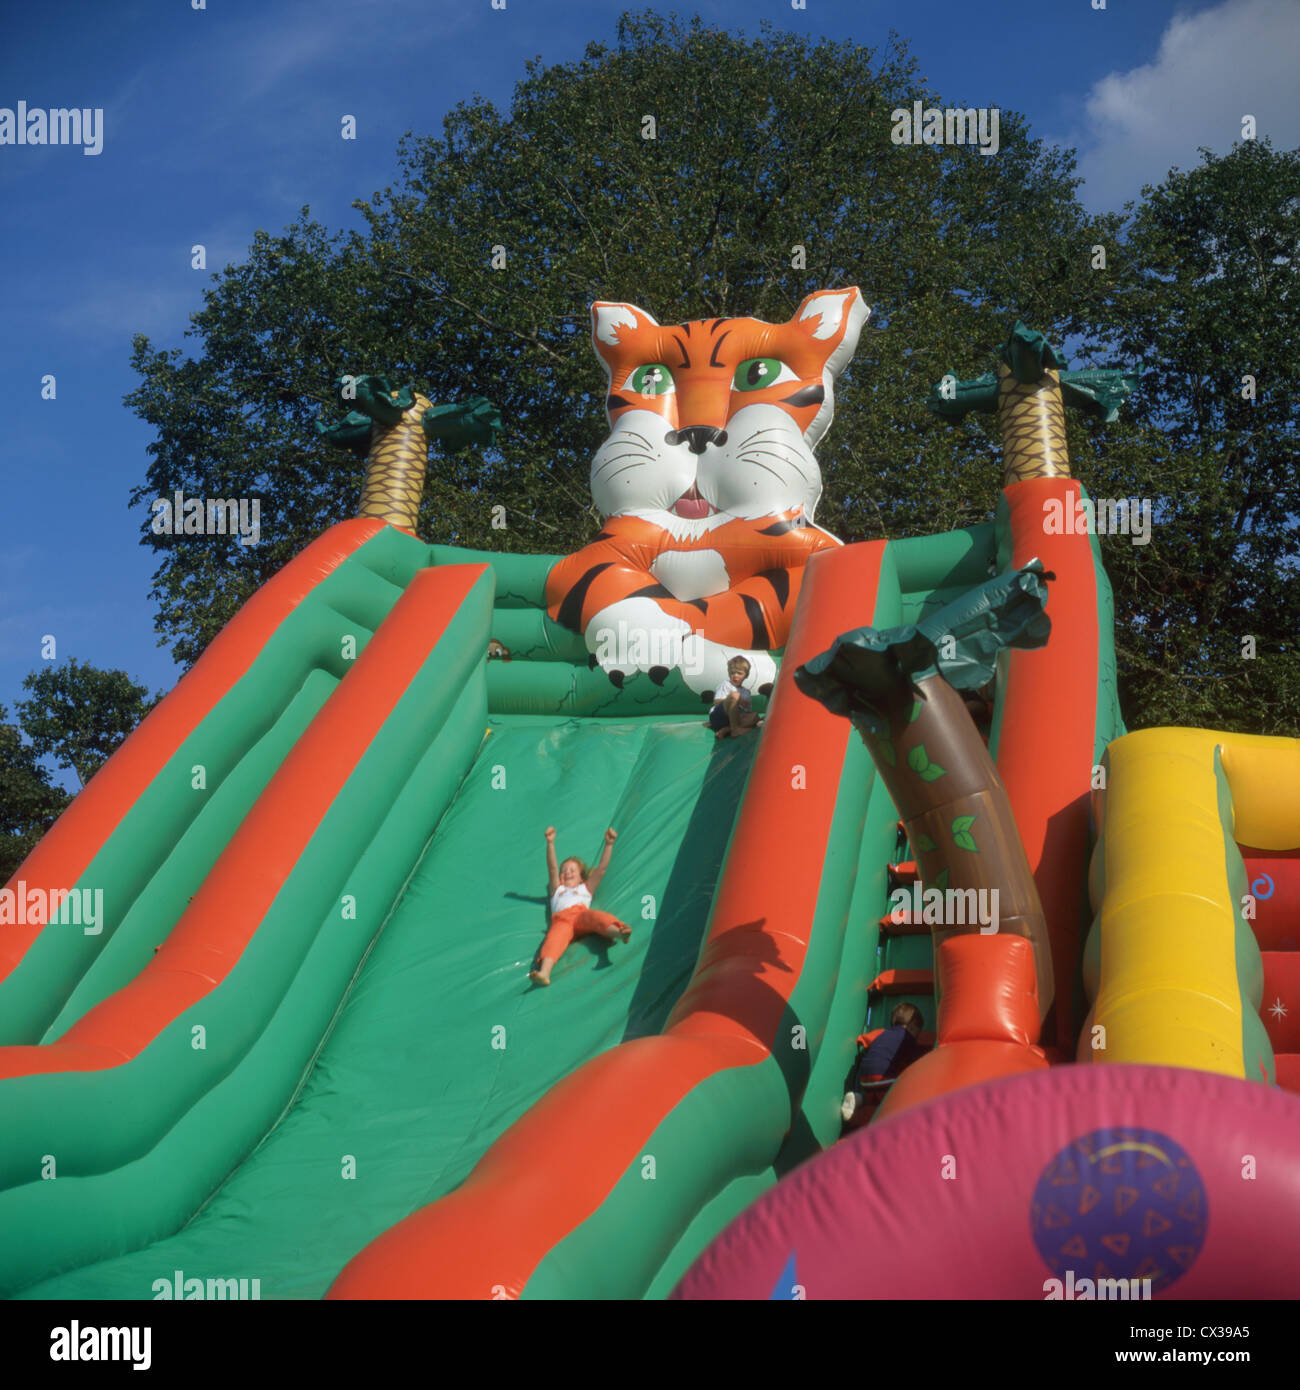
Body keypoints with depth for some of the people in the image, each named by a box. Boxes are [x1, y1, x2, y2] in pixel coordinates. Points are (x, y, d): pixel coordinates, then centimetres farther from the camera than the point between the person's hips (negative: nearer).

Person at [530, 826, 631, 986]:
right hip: (561, 918, 0)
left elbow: (601, 869, 30)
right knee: (556, 937, -34)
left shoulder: (586, 888, 40)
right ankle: (544, 972, -61)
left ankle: (619, 932, -68)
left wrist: (609, 844, 19)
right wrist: (550, 843, 14)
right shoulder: (557, 890, 41)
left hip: (581, 913, 0)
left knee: (595, 916, -36)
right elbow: (552, 869, 26)